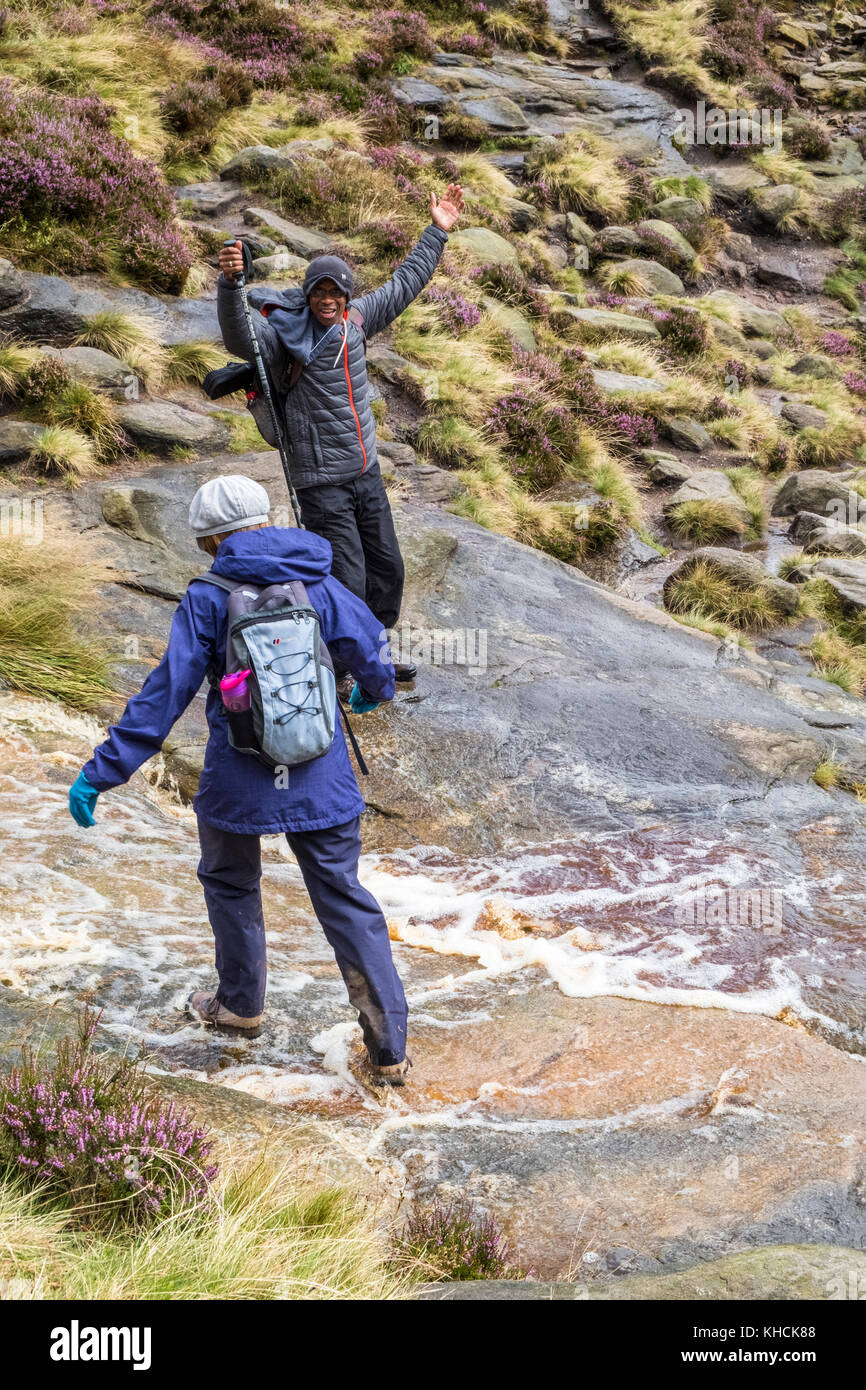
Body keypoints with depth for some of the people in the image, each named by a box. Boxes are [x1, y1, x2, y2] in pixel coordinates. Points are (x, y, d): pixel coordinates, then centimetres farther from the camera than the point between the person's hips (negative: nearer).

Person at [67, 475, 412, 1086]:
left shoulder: (208, 600, -9)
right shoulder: (320, 586, 0)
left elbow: (165, 694, -13)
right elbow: (373, 655, 8)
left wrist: (102, 771, -10)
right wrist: (374, 692, 33)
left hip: (238, 782, -2)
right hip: (321, 782, 2)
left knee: (231, 884, 25)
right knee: (346, 903, 10)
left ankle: (241, 1004, 41)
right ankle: (390, 1050, 10)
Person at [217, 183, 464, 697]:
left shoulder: (356, 320, 3)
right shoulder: (285, 335, -15)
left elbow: (404, 286, 17)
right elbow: (241, 337, -34)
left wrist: (438, 232, 20)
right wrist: (230, 283, -51)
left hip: (367, 472, 7)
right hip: (322, 484, -7)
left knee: (387, 566, 17)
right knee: (347, 581, -4)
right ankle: (336, 668, 15)